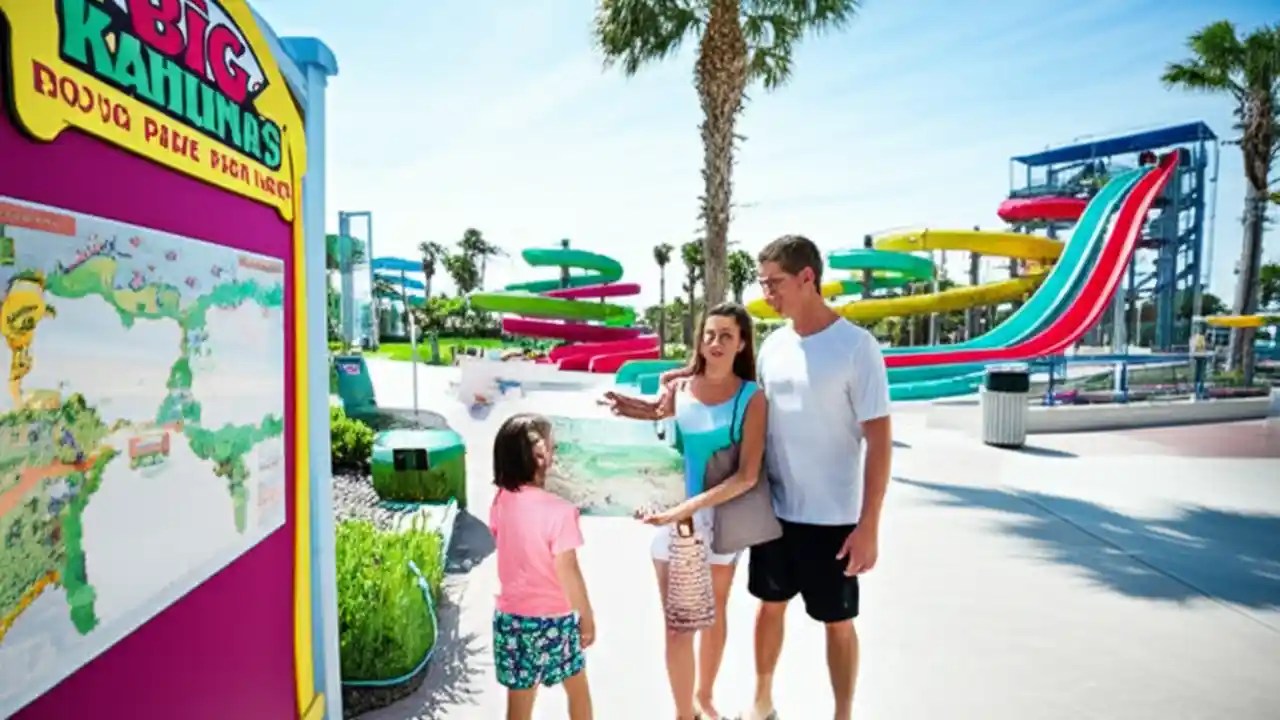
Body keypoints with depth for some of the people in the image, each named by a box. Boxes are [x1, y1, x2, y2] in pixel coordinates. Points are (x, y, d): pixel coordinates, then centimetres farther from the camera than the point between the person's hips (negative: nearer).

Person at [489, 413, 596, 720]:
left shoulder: (501, 501, -6)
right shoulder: (558, 510, -24)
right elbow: (568, 572, -19)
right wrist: (587, 616, -7)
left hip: (510, 615, 5)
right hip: (553, 618, -4)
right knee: (578, 690, 22)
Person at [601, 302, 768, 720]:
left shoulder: (752, 397, -11)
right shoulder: (679, 388, -4)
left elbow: (748, 475, -18)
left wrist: (690, 507, -28)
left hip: (722, 517, 0)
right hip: (674, 517, 1)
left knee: (715, 613, 20)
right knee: (679, 624, 5)